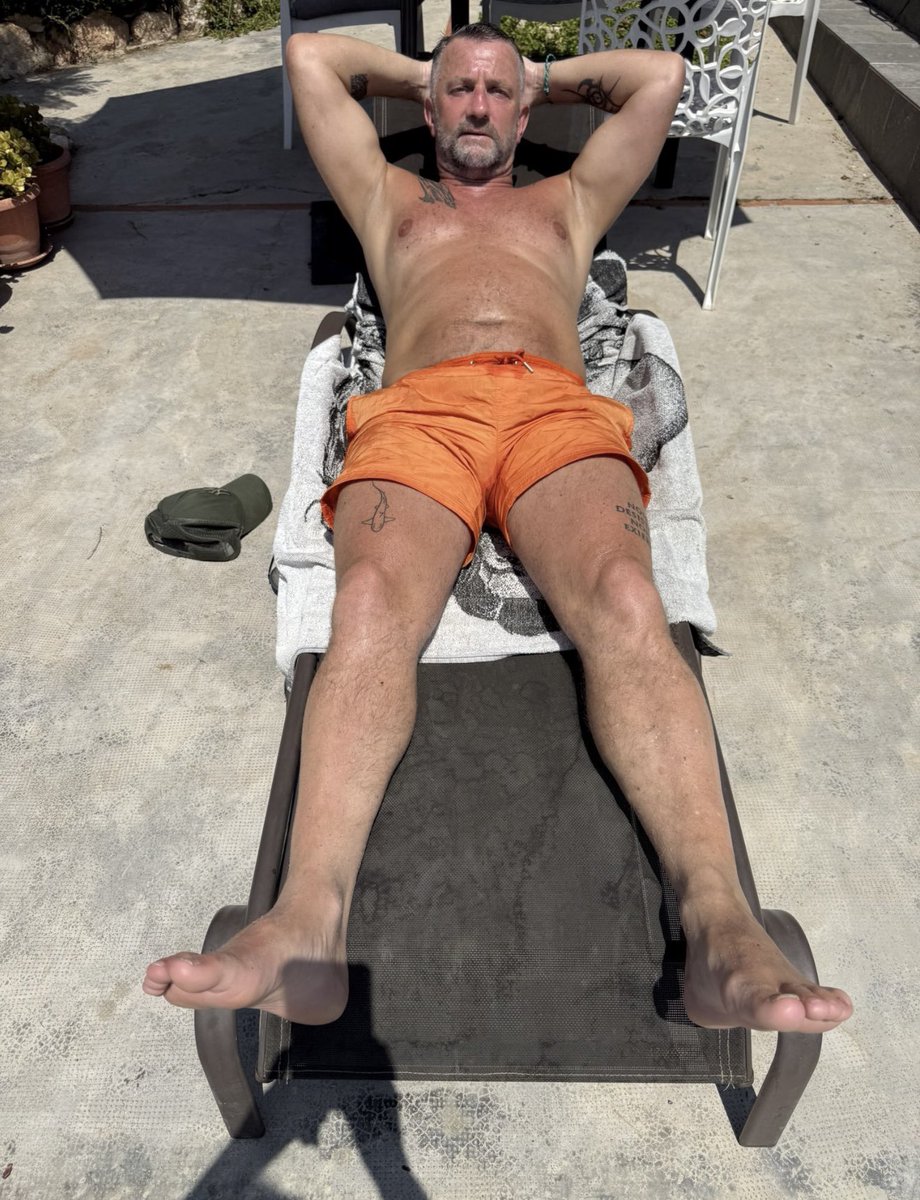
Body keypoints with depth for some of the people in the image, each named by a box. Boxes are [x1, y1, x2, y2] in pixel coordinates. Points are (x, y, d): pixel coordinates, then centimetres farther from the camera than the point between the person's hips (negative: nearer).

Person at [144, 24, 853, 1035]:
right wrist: (421, 73, 54)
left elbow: (662, 73, 42)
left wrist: (542, 76, 52)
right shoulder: (389, 198, 41)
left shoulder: (567, 200, 41)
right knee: (370, 606, -34)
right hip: (417, 412, 0)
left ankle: (720, 926, -46)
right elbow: (310, 55, 44)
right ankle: (307, 925, -47)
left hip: (559, 409, 1)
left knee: (624, 602, -33)